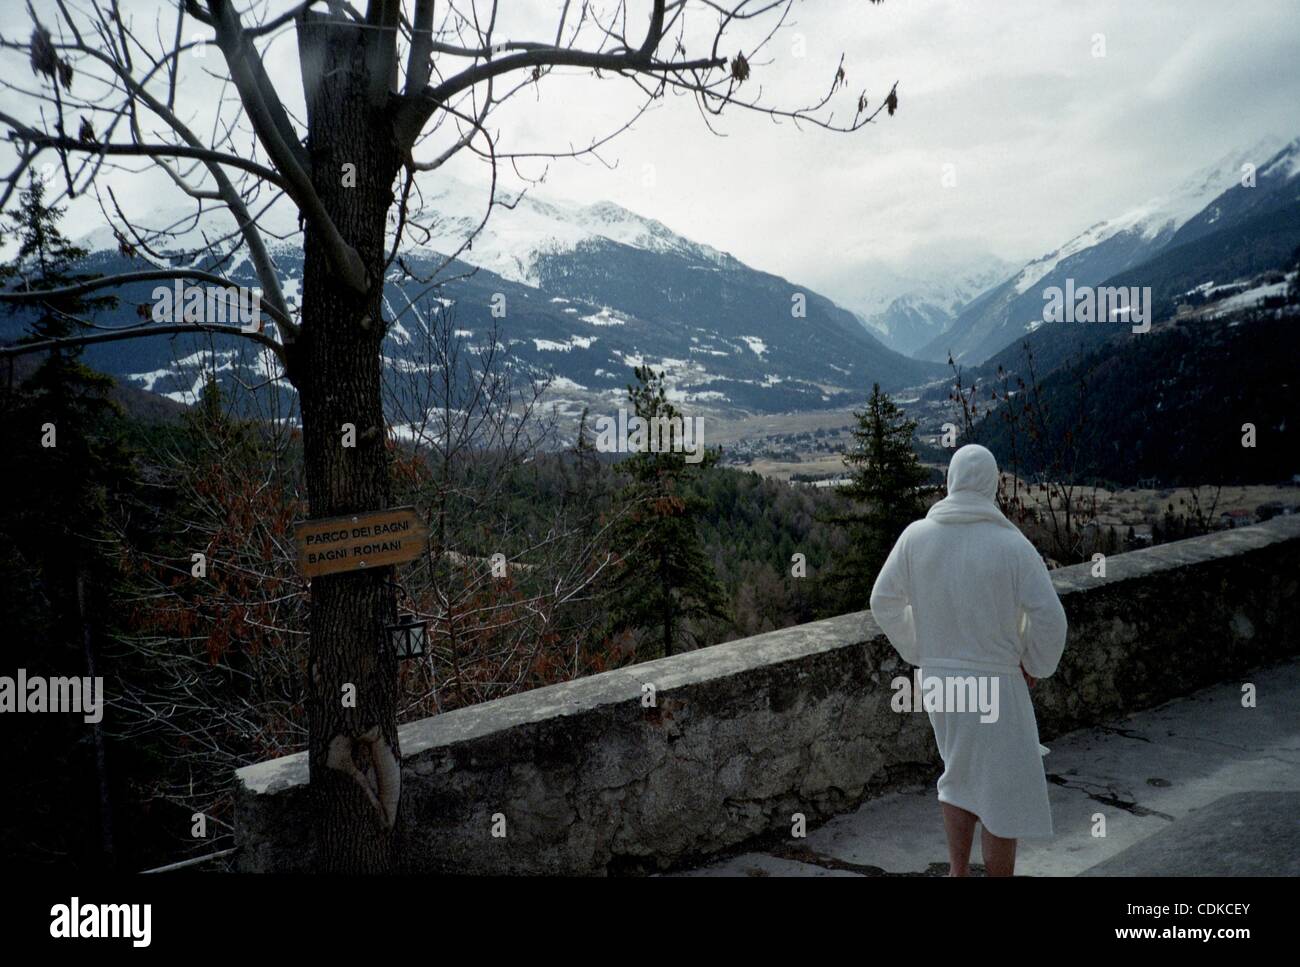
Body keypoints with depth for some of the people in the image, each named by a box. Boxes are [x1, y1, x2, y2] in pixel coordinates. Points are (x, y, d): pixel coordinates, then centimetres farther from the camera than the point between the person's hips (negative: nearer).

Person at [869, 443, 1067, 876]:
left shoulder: (917, 535, -7)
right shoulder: (1013, 544, -16)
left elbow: (885, 602, -1)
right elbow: (1049, 620, -20)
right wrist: (1034, 666, -1)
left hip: (939, 678, 5)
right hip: (995, 685, -4)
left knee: (962, 773, 26)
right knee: (1005, 796, 9)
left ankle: (958, 873, 24)